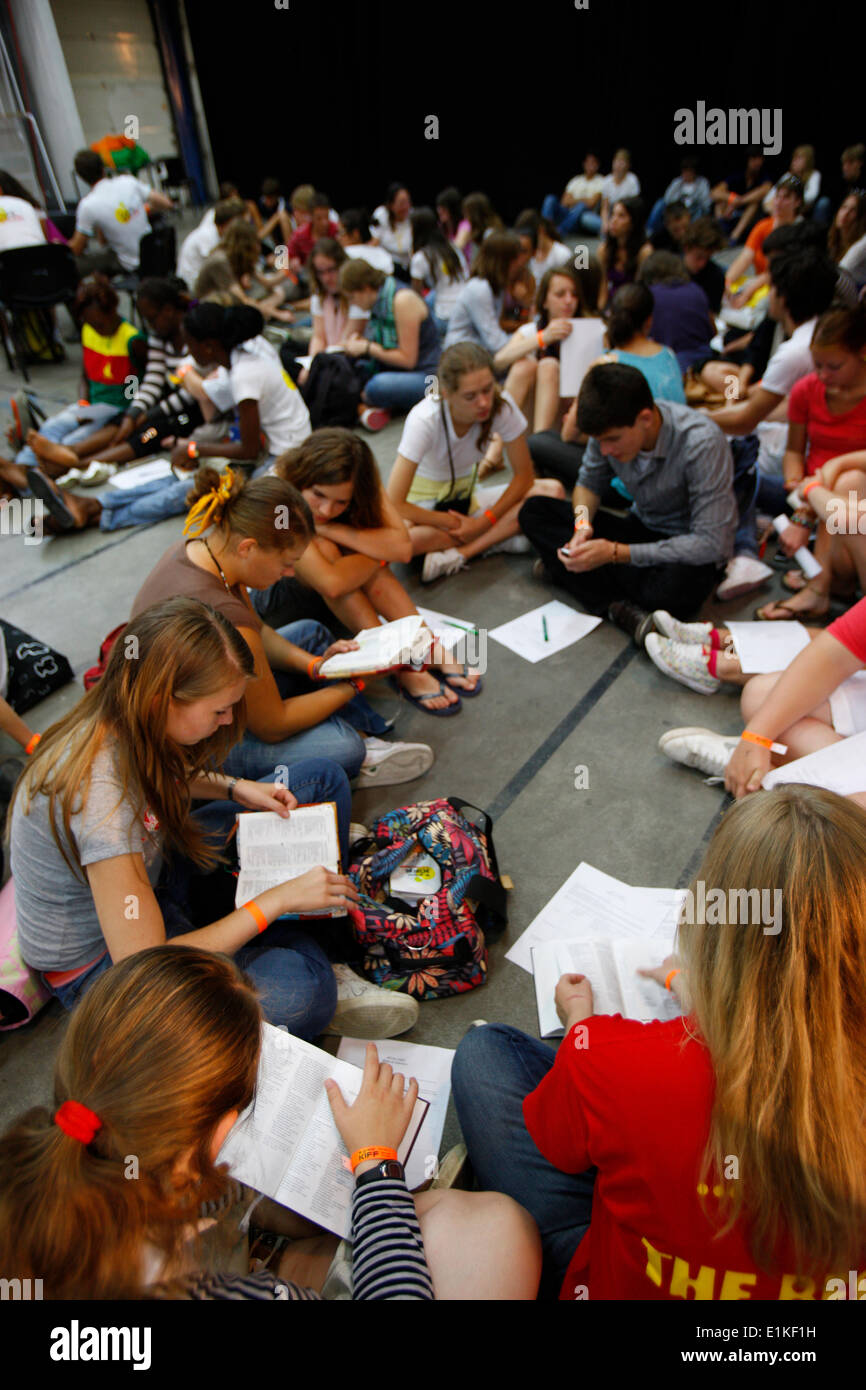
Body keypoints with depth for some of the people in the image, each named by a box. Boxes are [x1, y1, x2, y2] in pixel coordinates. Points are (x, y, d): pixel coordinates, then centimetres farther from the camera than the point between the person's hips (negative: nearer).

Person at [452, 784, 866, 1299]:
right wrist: (690, 987, 14)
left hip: (618, 1280, -3)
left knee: (483, 1049, 7)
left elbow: (559, 1147, -13)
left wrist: (579, 1021, 4)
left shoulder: (612, 1059, -38)